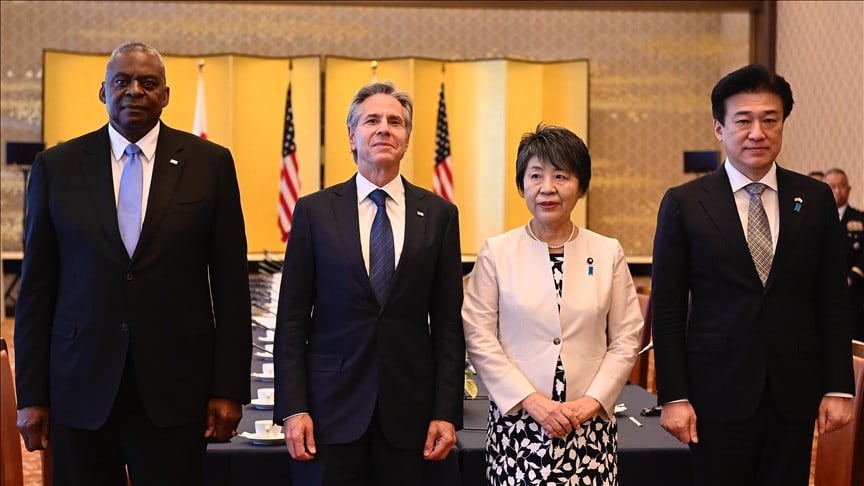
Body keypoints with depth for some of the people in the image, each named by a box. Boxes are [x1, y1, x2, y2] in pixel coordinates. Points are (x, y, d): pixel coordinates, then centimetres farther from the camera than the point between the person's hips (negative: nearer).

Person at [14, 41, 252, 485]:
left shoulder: (210, 164, 2)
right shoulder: (55, 167, 5)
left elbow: (231, 283, 2)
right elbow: (37, 287, 5)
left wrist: (229, 388, -2)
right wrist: (31, 395, 2)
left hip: (175, 388, -1)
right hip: (80, 389, 1)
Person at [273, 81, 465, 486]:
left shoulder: (439, 214, 4)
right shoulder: (314, 211, 2)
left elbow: (448, 323, 4)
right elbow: (292, 320, 1)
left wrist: (446, 412, -1)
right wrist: (292, 408, -5)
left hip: (408, 408, 1)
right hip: (330, 406, -1)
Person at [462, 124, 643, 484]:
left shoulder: (608, 253, 5)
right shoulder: (496, 252, 0)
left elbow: (626, 339, 5)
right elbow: (479, 337, -3)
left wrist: (593, 401, -7)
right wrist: (531, 400, -10)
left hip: (590, 426, 1)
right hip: (517, 421, -1)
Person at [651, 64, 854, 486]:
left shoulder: (816, 199, 4)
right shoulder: (684, 204, -3)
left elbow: (832, 302, 7)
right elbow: (667, 309, -2)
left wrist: (838, 388, 2)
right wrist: (672, 397, -7)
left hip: (794, 394, 2)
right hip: (718, 393, -2)